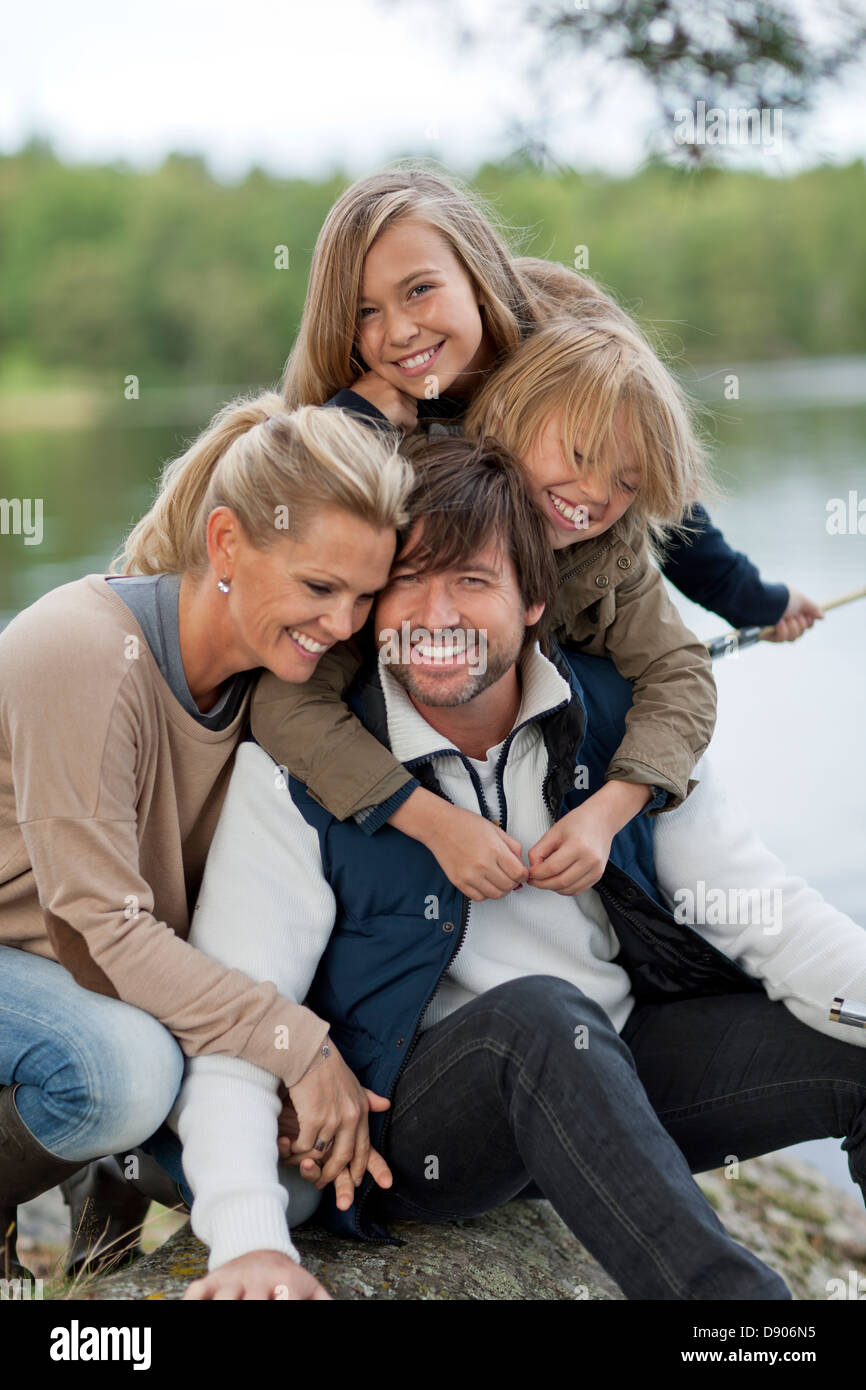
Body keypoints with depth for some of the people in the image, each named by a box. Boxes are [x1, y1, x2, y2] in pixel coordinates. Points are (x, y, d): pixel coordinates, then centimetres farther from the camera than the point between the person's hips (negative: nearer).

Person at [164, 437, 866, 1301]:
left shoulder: (622, 716, -1)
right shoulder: (293, 769, -11)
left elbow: (761, 909, -1)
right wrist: (251, 1242, -30)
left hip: (624, 1068, 4)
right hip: (418, 1119, -4)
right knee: (540, 1012, -37)